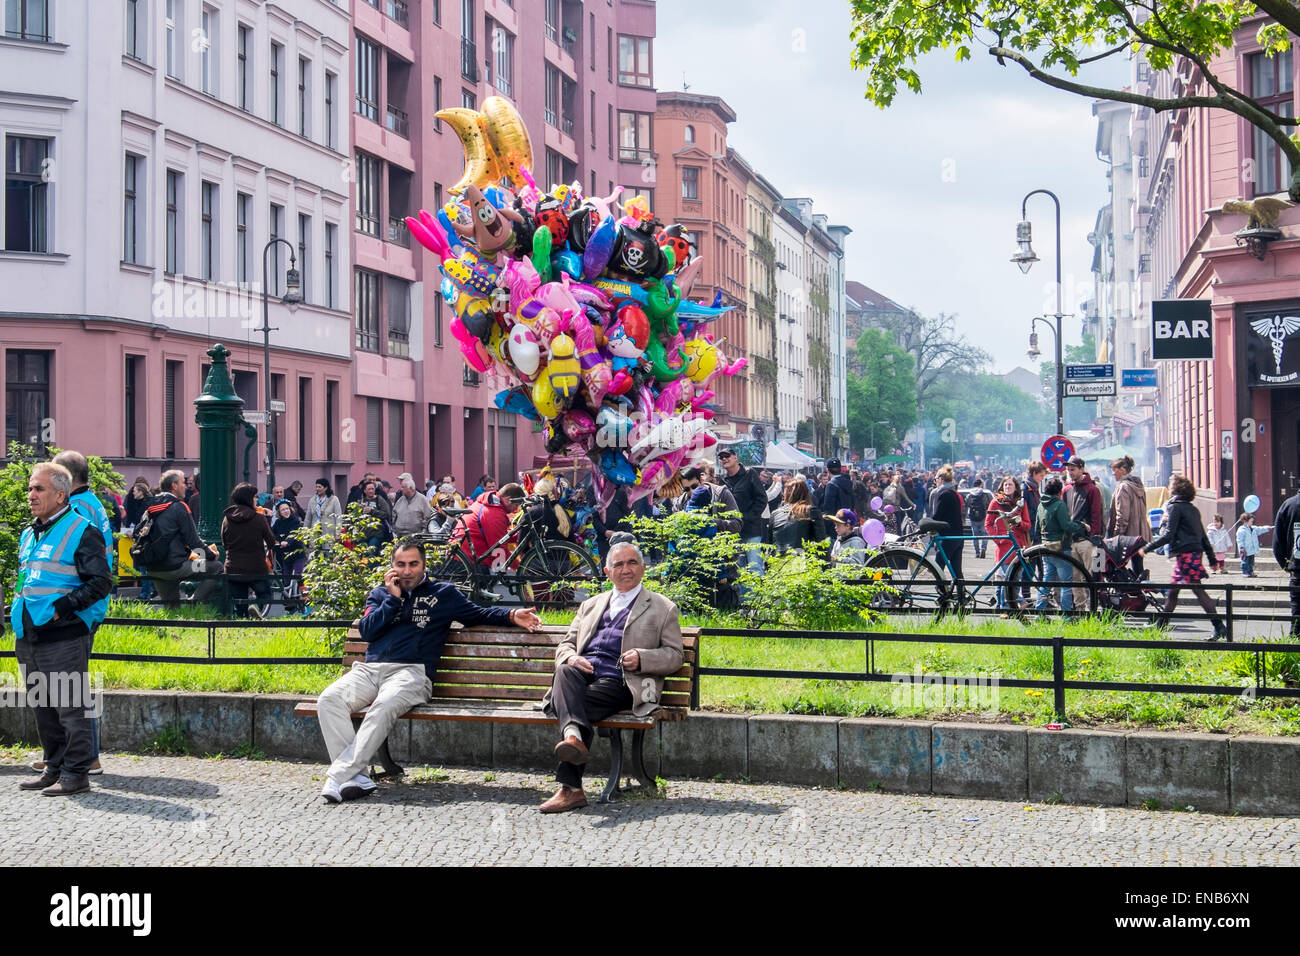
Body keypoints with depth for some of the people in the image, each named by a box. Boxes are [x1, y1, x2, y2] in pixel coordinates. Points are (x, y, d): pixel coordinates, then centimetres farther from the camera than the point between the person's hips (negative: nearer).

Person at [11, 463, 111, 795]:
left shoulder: (81, 531, -7)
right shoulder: (29, 534, 18)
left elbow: (100, 581, -13)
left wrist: (63, 607, -18)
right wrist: (18, 606, 13)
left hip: (64, 637, -8)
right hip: (29, 638, 8)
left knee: (70, 707, -5)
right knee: (43, 707, 14)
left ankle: (76, 773, 1)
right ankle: (54, 768, 24)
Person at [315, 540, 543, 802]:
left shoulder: (443, 594, 21)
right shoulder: (380, 594, 26)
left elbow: (478, 614, 22)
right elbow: (366, 632, 12)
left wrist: (512, 615, 6)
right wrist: (393, 599, 6)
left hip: (410, 672, -3)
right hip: (368, 669, 3)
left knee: (385, 706, -38)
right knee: (329, 699, -28)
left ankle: (339, 776, -39)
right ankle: (355, 778, -34)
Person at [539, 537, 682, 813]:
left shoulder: (662, 608, 19)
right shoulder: (591, 605, 31)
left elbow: (674, 656, 12)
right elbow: (566, 644, 26)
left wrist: (642, 658, -9)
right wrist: (570, 658, 0)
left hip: (618, 681, -3)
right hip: (582, 674, 3)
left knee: (581, 704, -33)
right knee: (564, 671, -35)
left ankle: (571, 788, -39)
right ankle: (574, 736, -56)